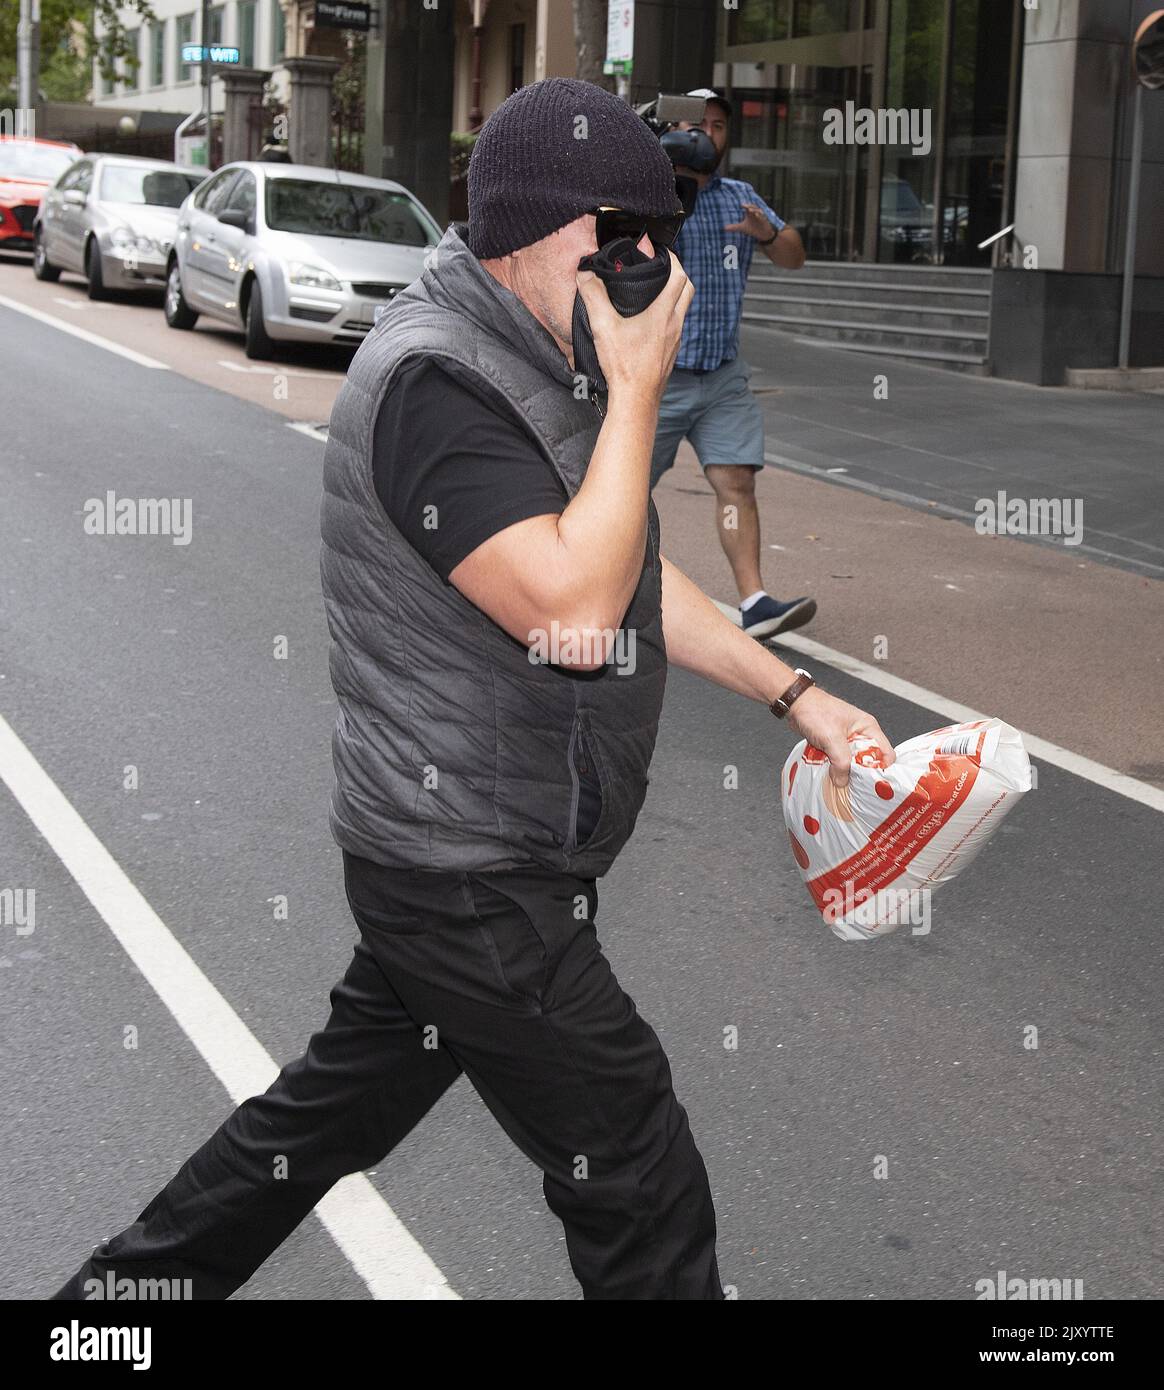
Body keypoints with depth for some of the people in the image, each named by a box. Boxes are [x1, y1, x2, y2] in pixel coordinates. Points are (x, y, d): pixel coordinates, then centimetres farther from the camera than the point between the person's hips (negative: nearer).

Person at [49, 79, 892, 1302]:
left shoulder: (531, 367, 11)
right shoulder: (434, 379, -23)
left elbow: (631, 580, 16)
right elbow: (572, 610, -31)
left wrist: (797, 696, 10)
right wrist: (638, 389, -23)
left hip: (454, 860, 10)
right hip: (475, 887, -10)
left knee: (334, 1108, 22)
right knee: (637, 1180, 2)